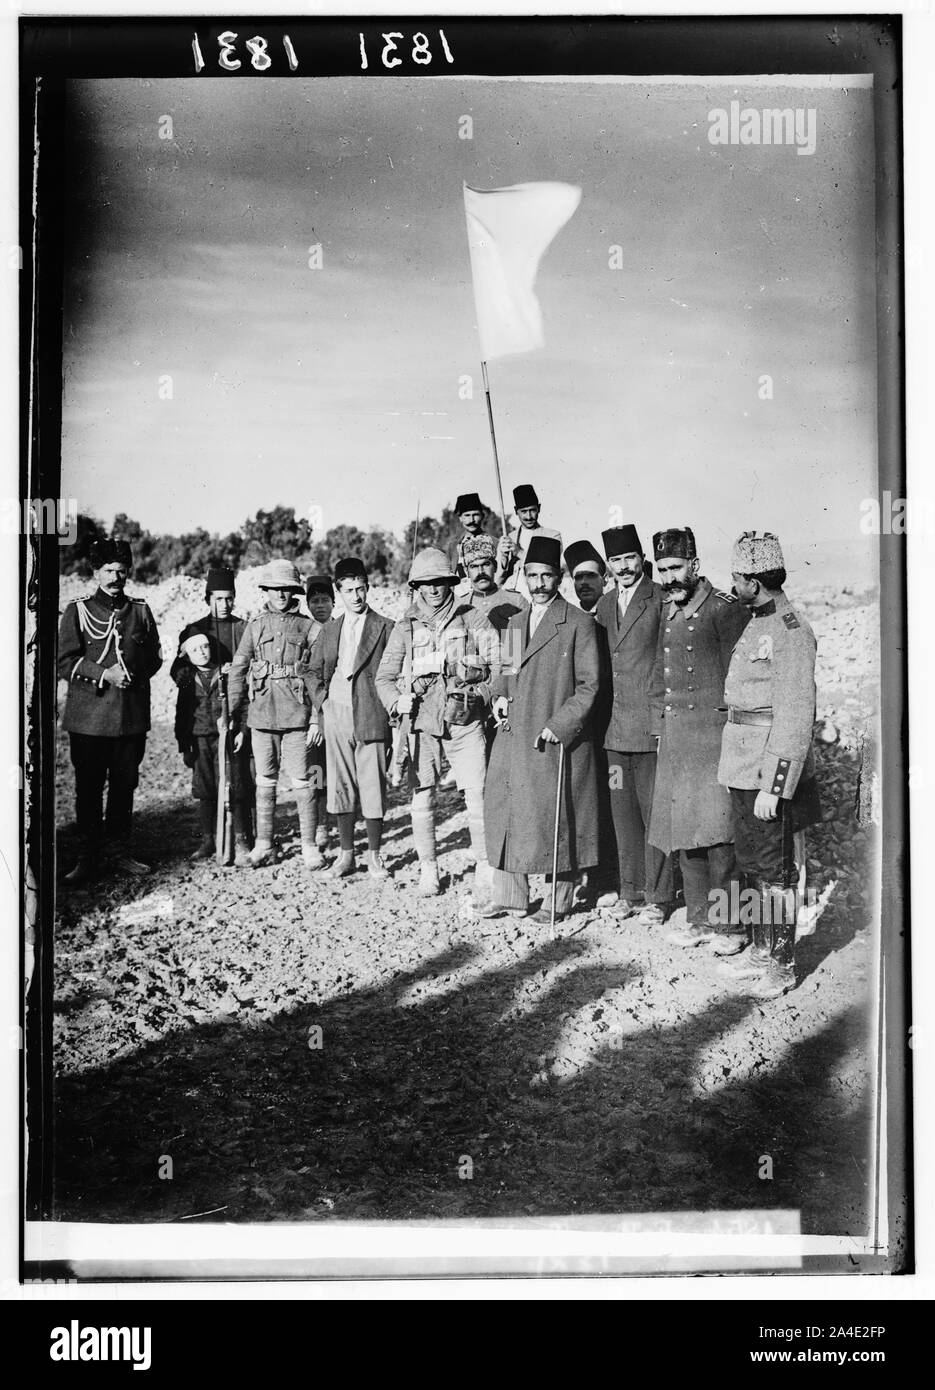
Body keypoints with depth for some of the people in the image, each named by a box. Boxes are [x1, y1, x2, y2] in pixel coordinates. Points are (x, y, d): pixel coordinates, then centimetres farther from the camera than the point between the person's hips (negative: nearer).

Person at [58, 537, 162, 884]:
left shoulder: (140, 611, 11)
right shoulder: (77, 611, 3)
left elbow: (155, 657, 14)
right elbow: (64, 661, -3)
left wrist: (134, 675, -6)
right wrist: (104, 674, -15)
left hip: (132, 717, 3)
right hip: (88, 718, -2)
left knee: (124, 787, 8)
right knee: (88, 789, 2)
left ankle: (118, 852, 20)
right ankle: (88, 858, 10)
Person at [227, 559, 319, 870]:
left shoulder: (307, 627, 5)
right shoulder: (255, 626, 10)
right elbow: (237, 673, 9)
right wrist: (236, 721, 5)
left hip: (297, 714, -2)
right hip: (262, 713, 2)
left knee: (301, 782, -2)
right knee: (265, 782, 7)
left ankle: (309, 846, 6)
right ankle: (264, 846, 15)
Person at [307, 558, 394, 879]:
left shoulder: (385, 628, 2)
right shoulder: (329, 631, 15)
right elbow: (316, 675, 17)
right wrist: (315, 717, 10)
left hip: (371, 717, -4)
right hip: (336, 716, 4)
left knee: (373, 787, -2)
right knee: (340, 787, 6)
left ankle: (374, 855, 10)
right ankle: (346, 855, 16)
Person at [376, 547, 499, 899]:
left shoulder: (473, 620, 6)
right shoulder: (406, 627, 10)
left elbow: (499, 665, 7)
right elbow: (384, 676, 13)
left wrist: (483, 694, -6)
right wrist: (396, 701, -5)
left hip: (465, 722, -2)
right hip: (421, 723, 2)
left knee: (477, 795, -7)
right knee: (422, 797, 3)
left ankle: (484, 870, 3)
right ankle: (428, 869, 16)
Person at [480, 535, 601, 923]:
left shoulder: (578, 624, -5)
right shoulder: (513, 623, 15)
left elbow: (588, 685, -7)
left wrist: (558, 726, -15)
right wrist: (499, 697, 6)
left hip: (556, 742, -6)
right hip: (513, 738, 6)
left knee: (557, 818, 1)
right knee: (504, 813, 7)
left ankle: (561, 901, 14)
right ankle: (509, 897, 18)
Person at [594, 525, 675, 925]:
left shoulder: (661, 600, -8)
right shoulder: (605, 605, 12)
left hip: (652, 726, -6)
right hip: (616, 727, 6)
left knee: (654, 813, -1)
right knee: (623, 813, 12)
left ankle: (658, 896, 9)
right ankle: (630, 890, 23)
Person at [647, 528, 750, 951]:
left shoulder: (724, 609, -8)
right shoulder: (665, 613, 14)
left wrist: (729, 726, -8)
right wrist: (661, 720, 16)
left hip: (713, 737, -7)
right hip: (674, 741, 7)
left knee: (716, 833, -7)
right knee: (684, 831, 9)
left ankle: (727, 923, 2)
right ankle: (698, 919, 19)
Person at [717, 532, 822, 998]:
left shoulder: (790, 633, -17)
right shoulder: (755, 625, 12)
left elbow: (795, 718, -20)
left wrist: (773, 788, -22)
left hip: (771, 773, -9)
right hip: (743, 771, 9)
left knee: (775, 871, 0)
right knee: (752, 865, 17)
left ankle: (782, 965, 12)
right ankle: (762, 949, 30)